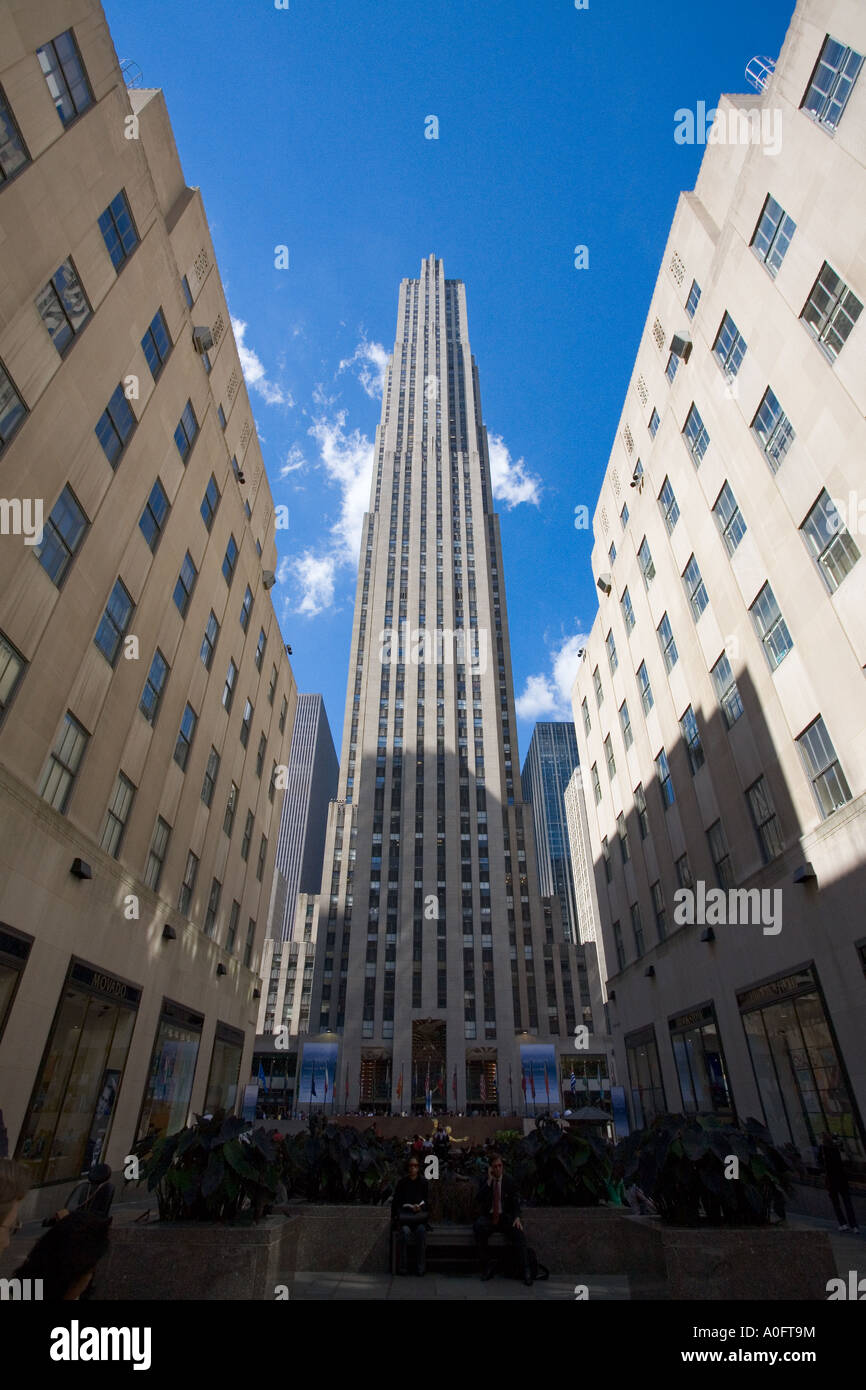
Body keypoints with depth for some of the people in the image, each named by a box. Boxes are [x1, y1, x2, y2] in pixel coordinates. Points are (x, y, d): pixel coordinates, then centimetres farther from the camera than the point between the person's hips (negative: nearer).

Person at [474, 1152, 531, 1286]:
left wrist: (517, 1217, -17)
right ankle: (487, 1265, -18)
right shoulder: (484, 1182, 3)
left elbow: (516, 1202, 3)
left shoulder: (510, 1182, 5)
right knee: (478, 1227, -33)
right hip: (488, 1218, 0)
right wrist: (489, 1181, -17)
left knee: (519, 1233, -30)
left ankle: (525, 1270, -19)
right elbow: (478, 1200, -11)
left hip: (506, 1218, 0)